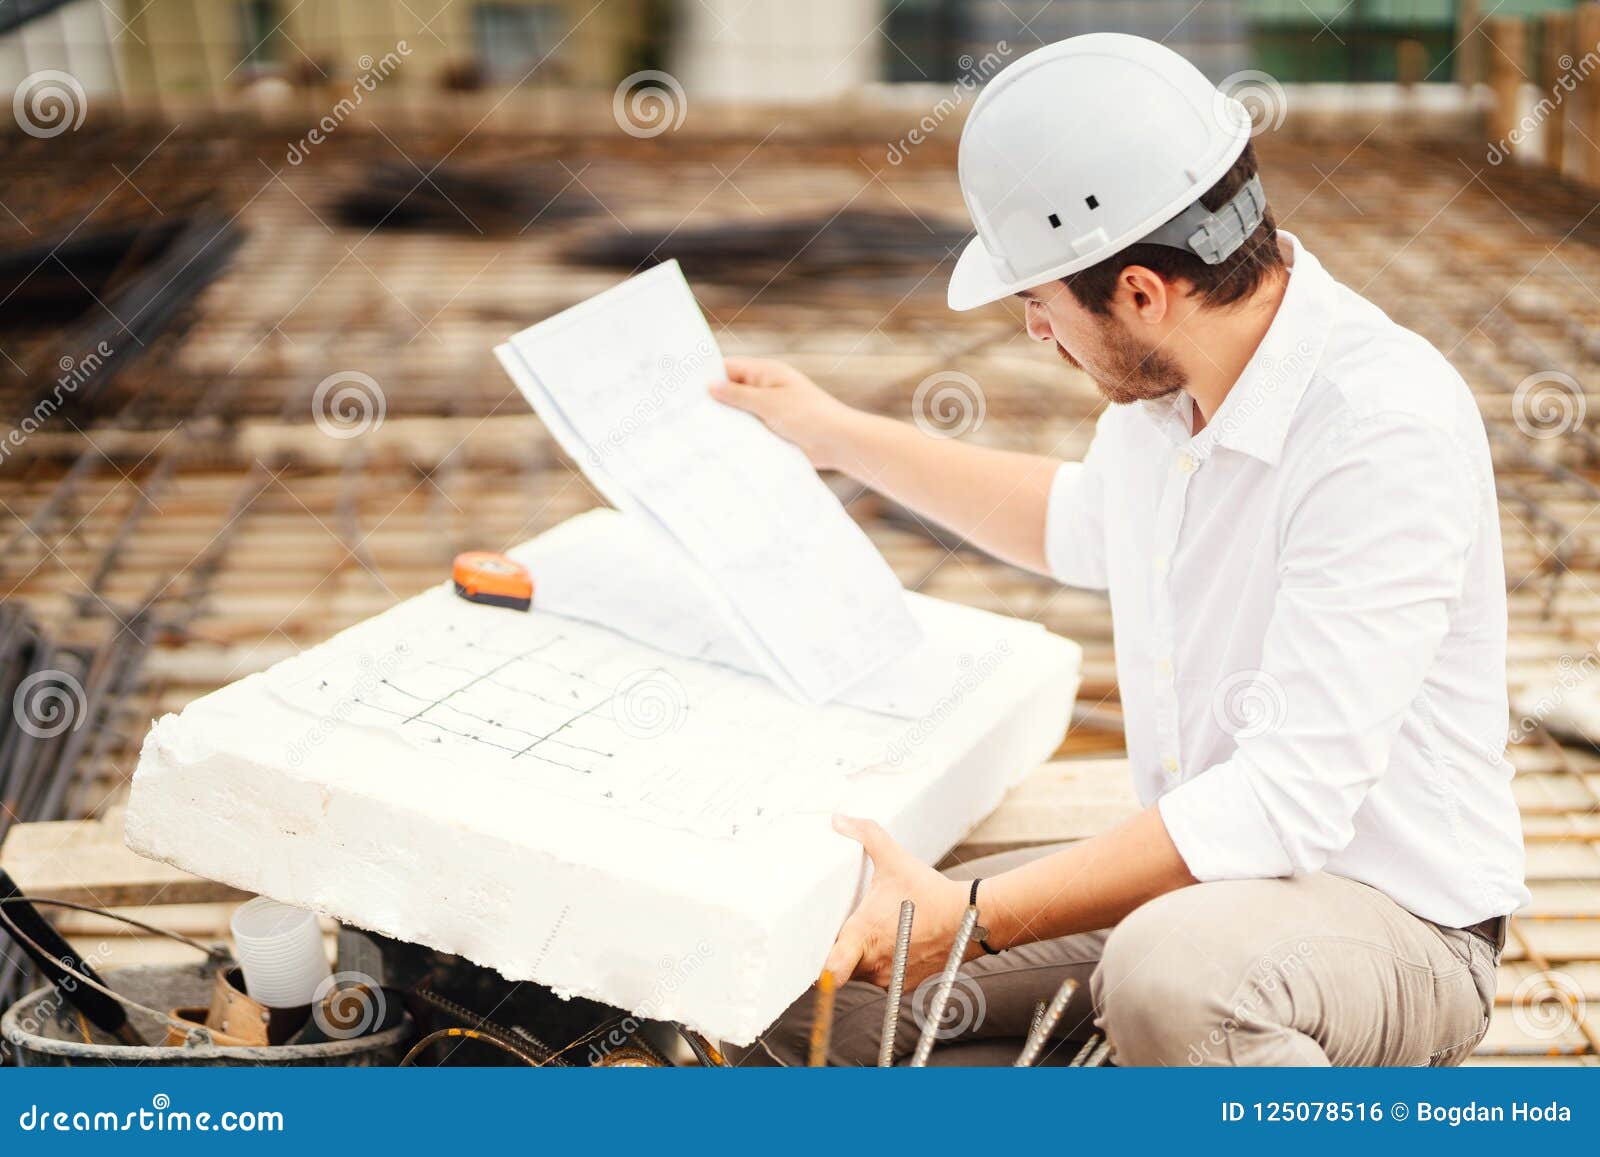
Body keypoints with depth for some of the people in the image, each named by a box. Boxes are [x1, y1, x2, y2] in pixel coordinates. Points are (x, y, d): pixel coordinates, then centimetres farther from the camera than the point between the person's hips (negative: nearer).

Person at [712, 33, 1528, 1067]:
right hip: (1196, 872, 7)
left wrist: (975, 916, -30)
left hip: (1388, 911, -7)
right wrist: (841, 436, 26)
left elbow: (1291, 796, -30)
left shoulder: (1388, 424, -26)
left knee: (1169, 975, -41)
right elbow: (1084, 526, 24)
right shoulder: (1165, 380, 0)